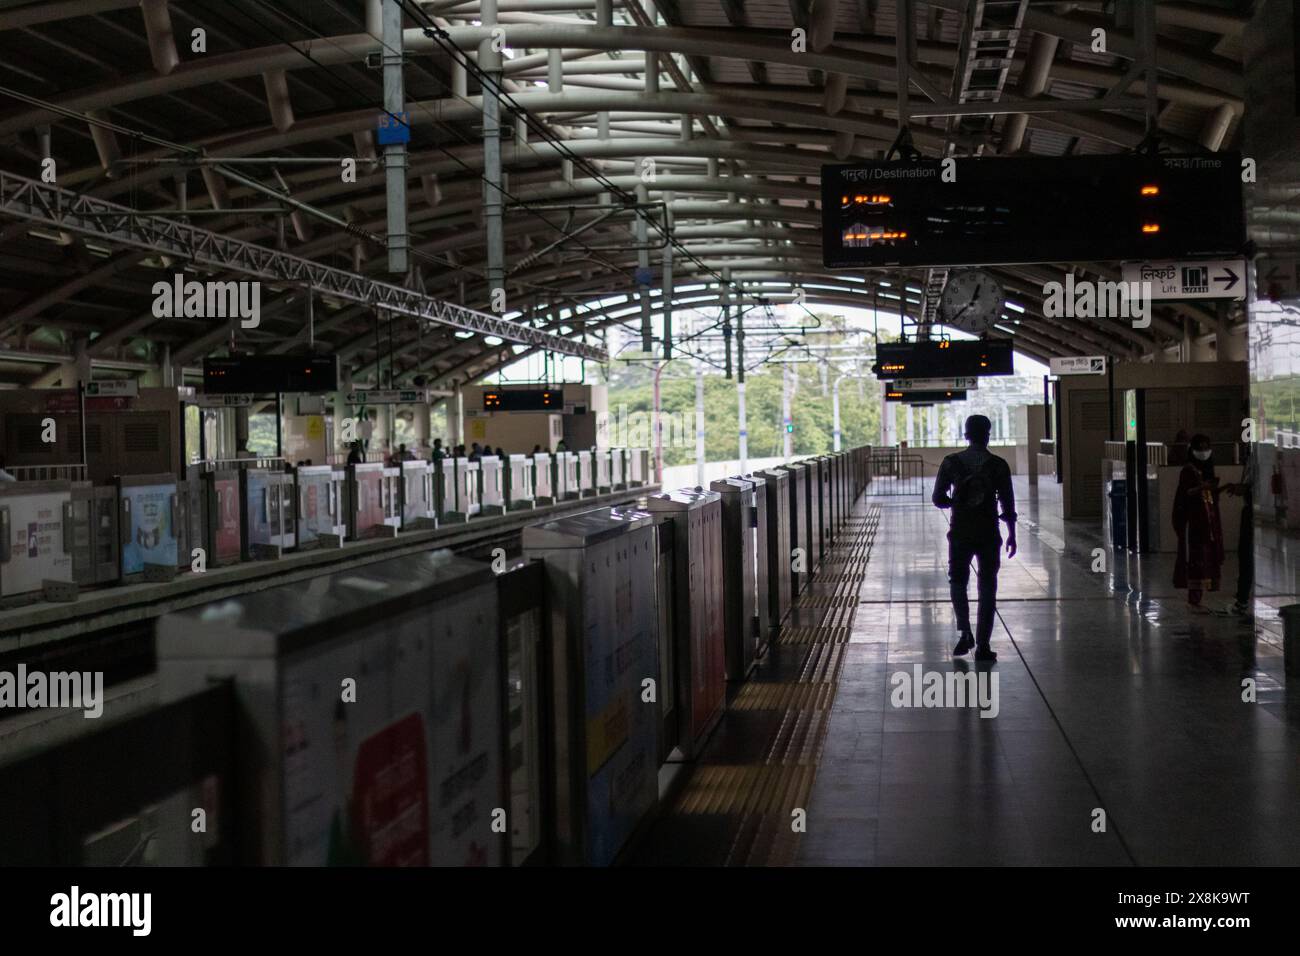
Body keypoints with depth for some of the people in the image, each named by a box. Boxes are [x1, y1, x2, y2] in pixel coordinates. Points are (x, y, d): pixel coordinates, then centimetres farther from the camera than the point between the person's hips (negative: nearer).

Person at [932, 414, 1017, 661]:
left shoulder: (951, 463, -4)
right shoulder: (998, 465, -5)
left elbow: (938, 499, -3)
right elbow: (1008, 504, -3)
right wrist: (1011, 535, 8)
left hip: (960, 532, 0)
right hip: (988, 534, 0)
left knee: (957, 582, 18)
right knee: (987, 589, 7)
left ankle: (965, 632, 0)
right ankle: (982, 645, 5)